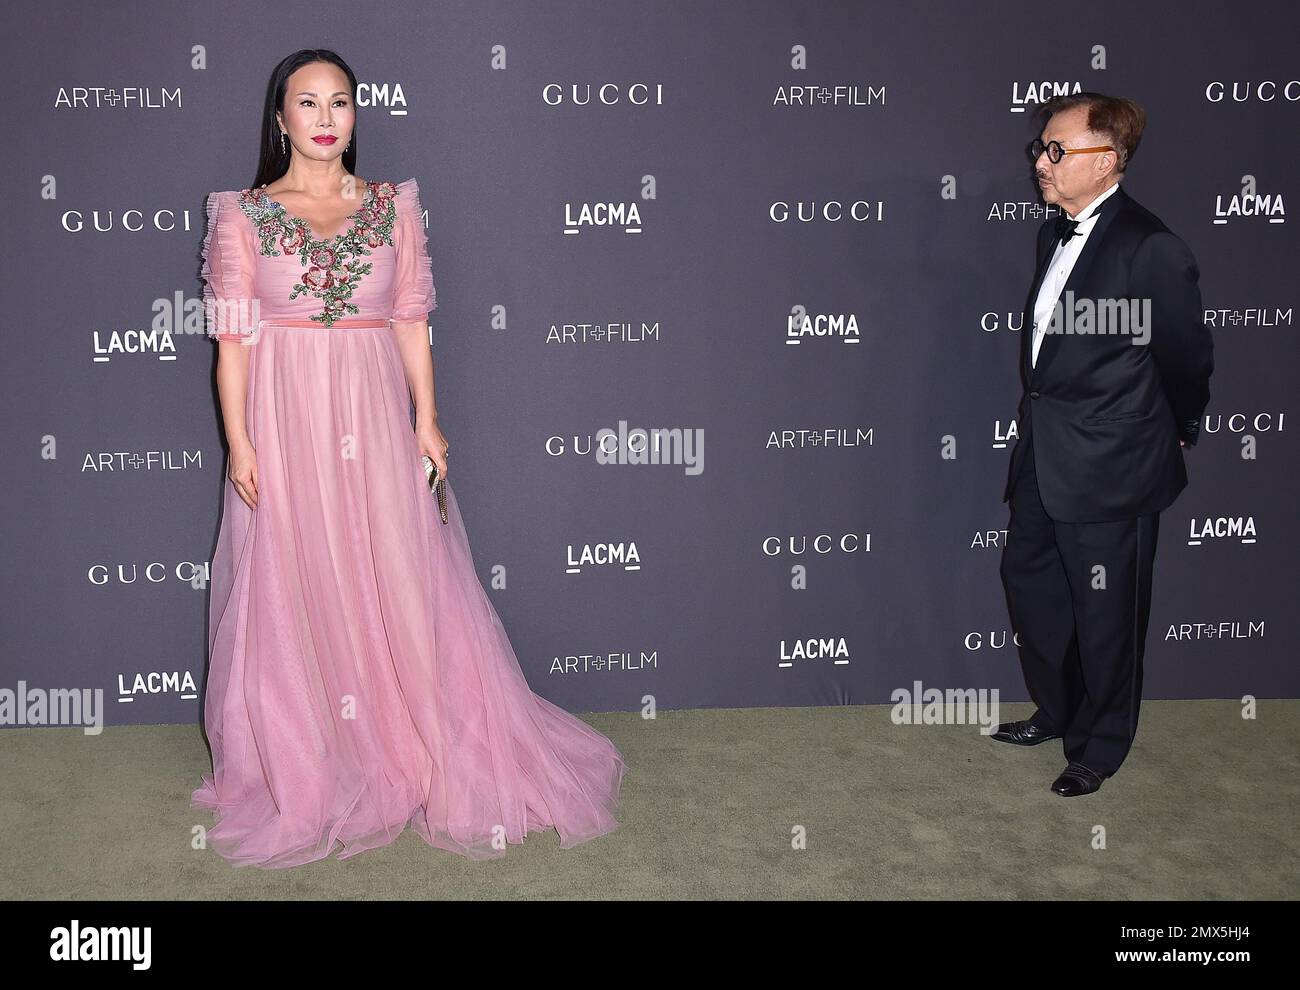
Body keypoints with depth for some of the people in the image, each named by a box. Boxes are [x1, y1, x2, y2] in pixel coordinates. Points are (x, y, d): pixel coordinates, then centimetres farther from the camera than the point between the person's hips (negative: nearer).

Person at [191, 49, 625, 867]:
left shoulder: (394, 207, 7)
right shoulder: (244, 214, 3)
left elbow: (411, 323, 6)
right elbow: (233, 339, 0)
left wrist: (426, 420, -1)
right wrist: (239, 442, -6)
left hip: (375, 416, 1)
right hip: (286, 420, -1)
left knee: (403, 583, 4)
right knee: (296, 592, 5)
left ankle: (429, 758, 18)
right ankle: (305, 771, 21)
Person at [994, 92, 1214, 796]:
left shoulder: (1150, 250, -18)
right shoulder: (1055, 235, 8)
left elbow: (1188, 360, -8)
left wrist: (1176, 434, 6)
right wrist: (1039, 421, 17)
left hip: (1109, 471, -8)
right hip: (1042, 458, 8)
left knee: (1104, 614, 7)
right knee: (1028, 581, 19)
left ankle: (1098, 749, 26)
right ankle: (1055, 712, 40)